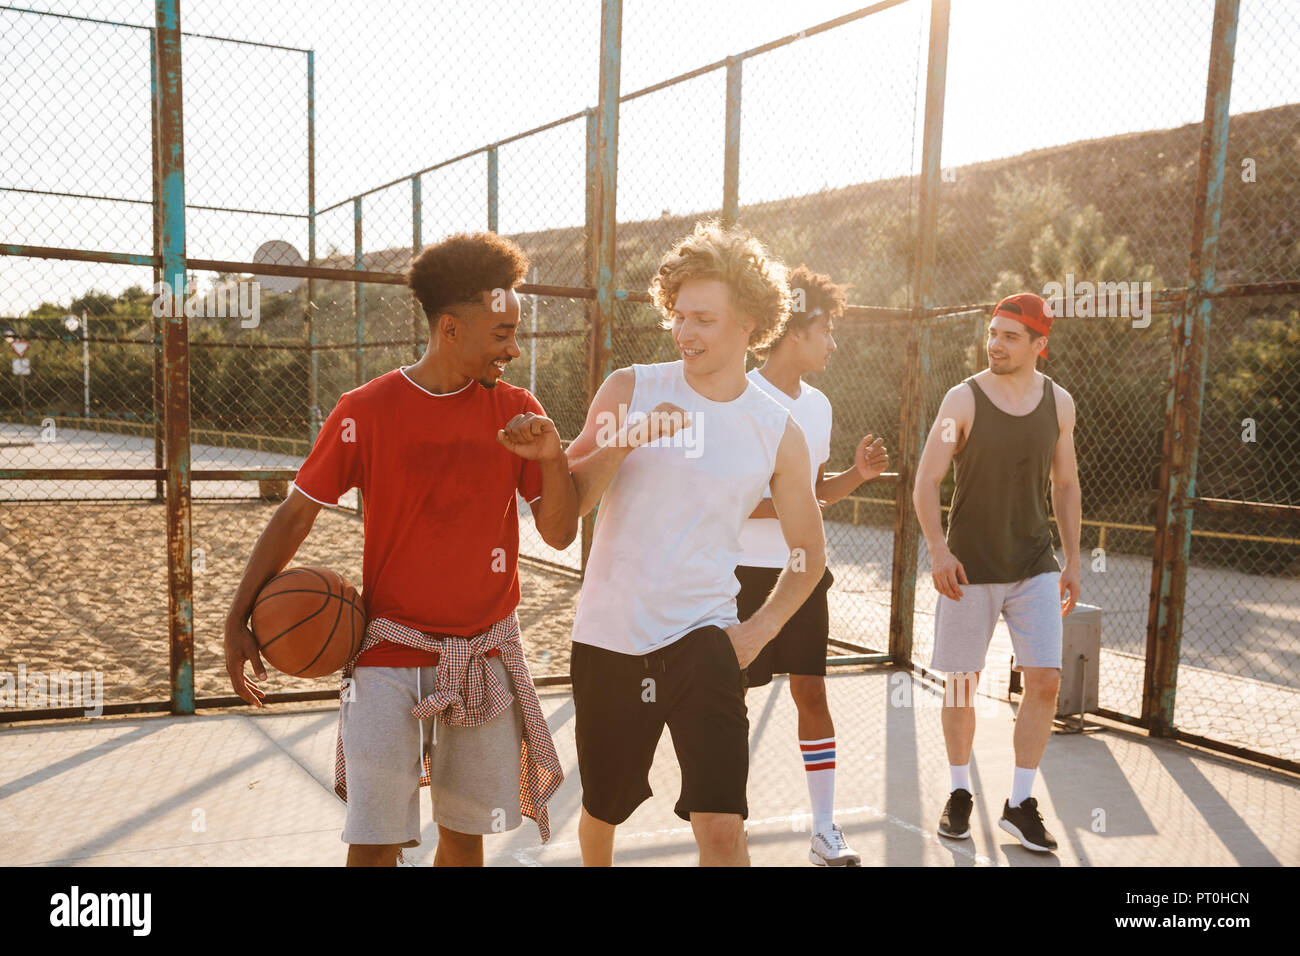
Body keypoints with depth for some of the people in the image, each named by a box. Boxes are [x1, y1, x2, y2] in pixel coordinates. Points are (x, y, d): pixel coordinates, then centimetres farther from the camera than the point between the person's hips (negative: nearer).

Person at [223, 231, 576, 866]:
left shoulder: (516, 411, 1)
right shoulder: (367, 410, -7)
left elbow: (559, 534, 1)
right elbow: (295, 514, 1)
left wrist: (553, 458, -16)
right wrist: (238, 619, -2)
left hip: (487, 658, 3)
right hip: (391, 654, -2)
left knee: (465, 833, 13)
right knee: (374, 841, -2)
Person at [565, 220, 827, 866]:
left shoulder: (778, 433, -1)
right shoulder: (630, 390, -3)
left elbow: (809, 552, 11)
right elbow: (567, 502, -8)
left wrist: (761, 628, 0)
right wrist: (629, 439, -22)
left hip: (703, 641, -1)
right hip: (608, 639, 1)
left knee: (721, 825, -10)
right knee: (602, 809, 20)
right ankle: (594, 864, 52)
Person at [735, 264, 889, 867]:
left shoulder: (818, 404, 11)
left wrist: (857, 474, 2)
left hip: (802, 571, 6)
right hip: (746, 572, -6)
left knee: (811, 693, 7)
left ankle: (825, 832, 17)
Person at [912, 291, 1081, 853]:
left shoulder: (1059, 403, 4)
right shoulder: (963, 399, -6)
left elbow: (1066, 486, 14)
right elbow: (925, 482, -7)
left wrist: (1072, 561, 11)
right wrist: (938, 550, -19)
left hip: (1035, 568, 3)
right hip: (969, 568, -3)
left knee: (1045, 681, -4)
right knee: (962, 683, 5)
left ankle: (1019, 805, 11)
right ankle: (959, 794, 24)